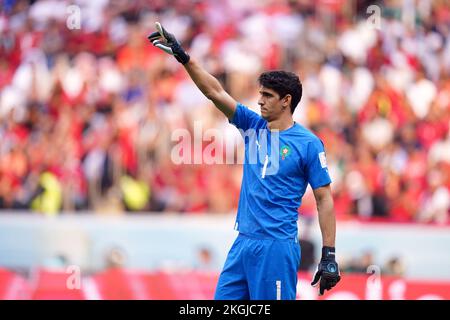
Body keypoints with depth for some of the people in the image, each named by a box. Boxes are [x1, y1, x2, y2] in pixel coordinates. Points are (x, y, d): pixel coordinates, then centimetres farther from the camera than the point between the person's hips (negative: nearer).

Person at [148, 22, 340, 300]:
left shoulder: (308, 144, -5)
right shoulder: (253, 126, 11)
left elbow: (324, 199, -6)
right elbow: (215, 92, 8)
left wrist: (329, 256, -10)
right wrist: (183, 56, -2)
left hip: (276, 247, -6)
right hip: (243, 243, 6)